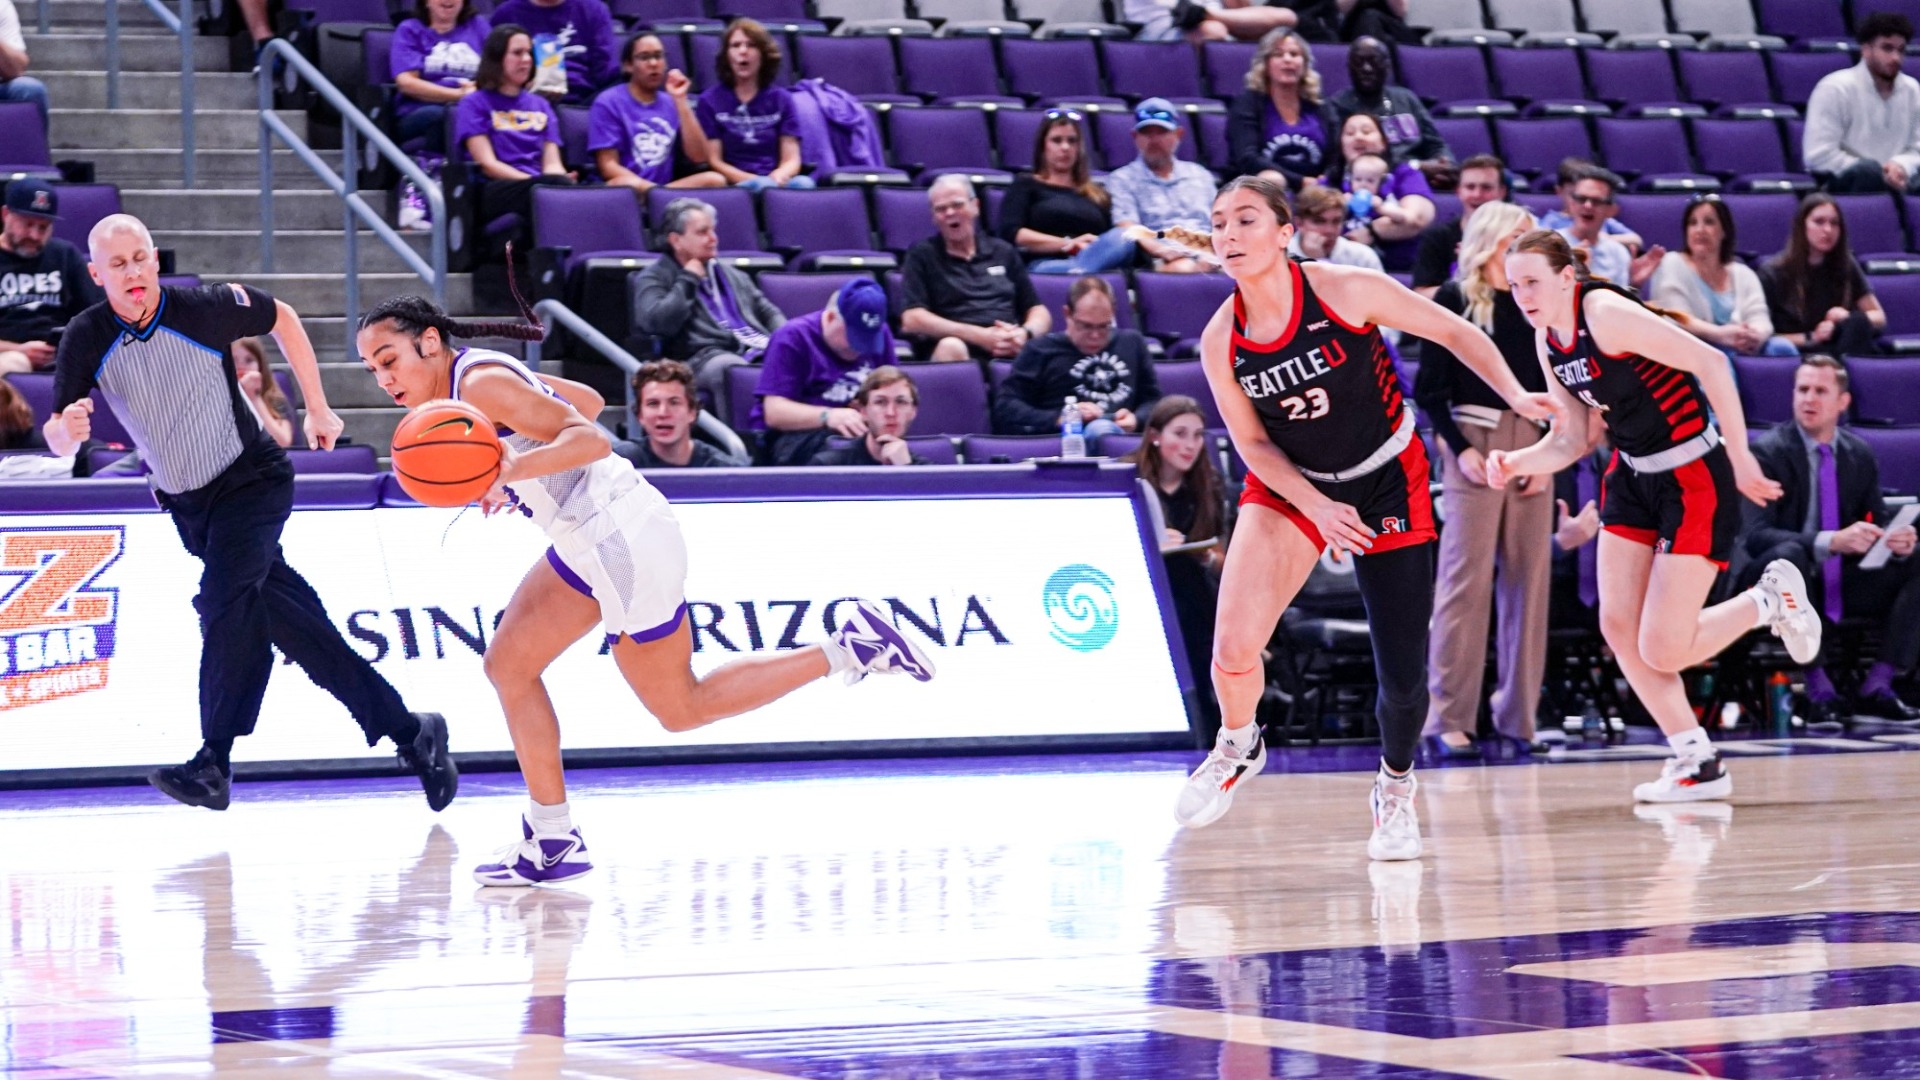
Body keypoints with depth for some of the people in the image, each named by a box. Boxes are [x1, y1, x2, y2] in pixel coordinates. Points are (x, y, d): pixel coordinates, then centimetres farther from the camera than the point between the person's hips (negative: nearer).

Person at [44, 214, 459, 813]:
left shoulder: (205, 309, -20)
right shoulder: (86, 338, -13)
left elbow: (282, 318, 0)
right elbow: (57, 439, -15)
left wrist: (318, 409, 4)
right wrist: (67, 429, -40)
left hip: (252, 480, -4)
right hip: (186, 504, 4)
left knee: (223, 602, -26)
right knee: (290, 623, 4)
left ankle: (212, 766, -26)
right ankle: (407, 732, 14)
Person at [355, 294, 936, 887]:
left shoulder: (482, 383, -18)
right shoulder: (471, 378, 10)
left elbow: (592, 438, -25)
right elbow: (589, 401, 21)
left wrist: (517, 468, -39)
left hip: (625, 541, -10)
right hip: (588, 543, 10)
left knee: (681, 708, 2)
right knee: (508, 665, 11)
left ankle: (850, 647, 6)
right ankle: (552, 841, 13)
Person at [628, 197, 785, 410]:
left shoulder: (734, 276, 33)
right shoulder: (653, 279, 13)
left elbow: (770, 313, 31)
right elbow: (657, 322, -6)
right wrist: (688, 280, 4)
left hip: (762, 351, 6)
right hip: (705, 357, -6)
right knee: (732, 371, -42)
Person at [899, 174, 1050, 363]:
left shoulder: (1003, 253, 23)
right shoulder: (922, 255, 12)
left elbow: (1040, 313, 21)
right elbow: (912, 320, -1)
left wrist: (1025, 334, -5)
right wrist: (979, 336, -11)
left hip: (1011, 351, 2)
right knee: (951, 347, -38)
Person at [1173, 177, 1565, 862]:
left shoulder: (1346, 291, -21)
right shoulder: (1219, 342, -14)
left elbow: (1454, 332, -9)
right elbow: (1252, 444, -4)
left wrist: (1517, 395, -20)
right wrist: (1317, 508, -17)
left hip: (1387, 484, -1)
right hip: (1288, 486, 1)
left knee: (1403, 676, -3)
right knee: (1233, 650, -19)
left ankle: (1395, 786, 30)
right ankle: (1237, 745, 16)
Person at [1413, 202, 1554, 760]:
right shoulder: (1454, 299, 1)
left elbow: (1555, 391, 15)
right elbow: (1430, 388, -2)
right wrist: (1460, 449, -11)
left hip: (1532, 445, 5)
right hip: (1475, 440, -5)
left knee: (1529, 579, 2)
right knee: (1467, 578, -8)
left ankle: (1518, 716, 7)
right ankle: (1448, 719, -7)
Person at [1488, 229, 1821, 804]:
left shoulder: (1606, 313, -22)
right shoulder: (1548, 341, 4)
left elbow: (1711, 363, -25)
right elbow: (1572, 438, 10)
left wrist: (1739, 457, -22)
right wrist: (1513, 463, -9)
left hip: (1695, 478, -8)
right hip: (1633, 476, 8)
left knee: (1661, 652, -9)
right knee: (1617, 628, 1)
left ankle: (1772, 599, 17)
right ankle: (1698, 764, 14)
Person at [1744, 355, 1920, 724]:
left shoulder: (1860, 454, 8)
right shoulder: (1768, 452, -8)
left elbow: (1878, 523, 11)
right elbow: (1756, 534, -19)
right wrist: (1831, 541, -32)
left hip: (1844, 583, 5)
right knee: (1788, 554, -38)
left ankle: (1876, 688, -16)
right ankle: (1818, 688, -29)